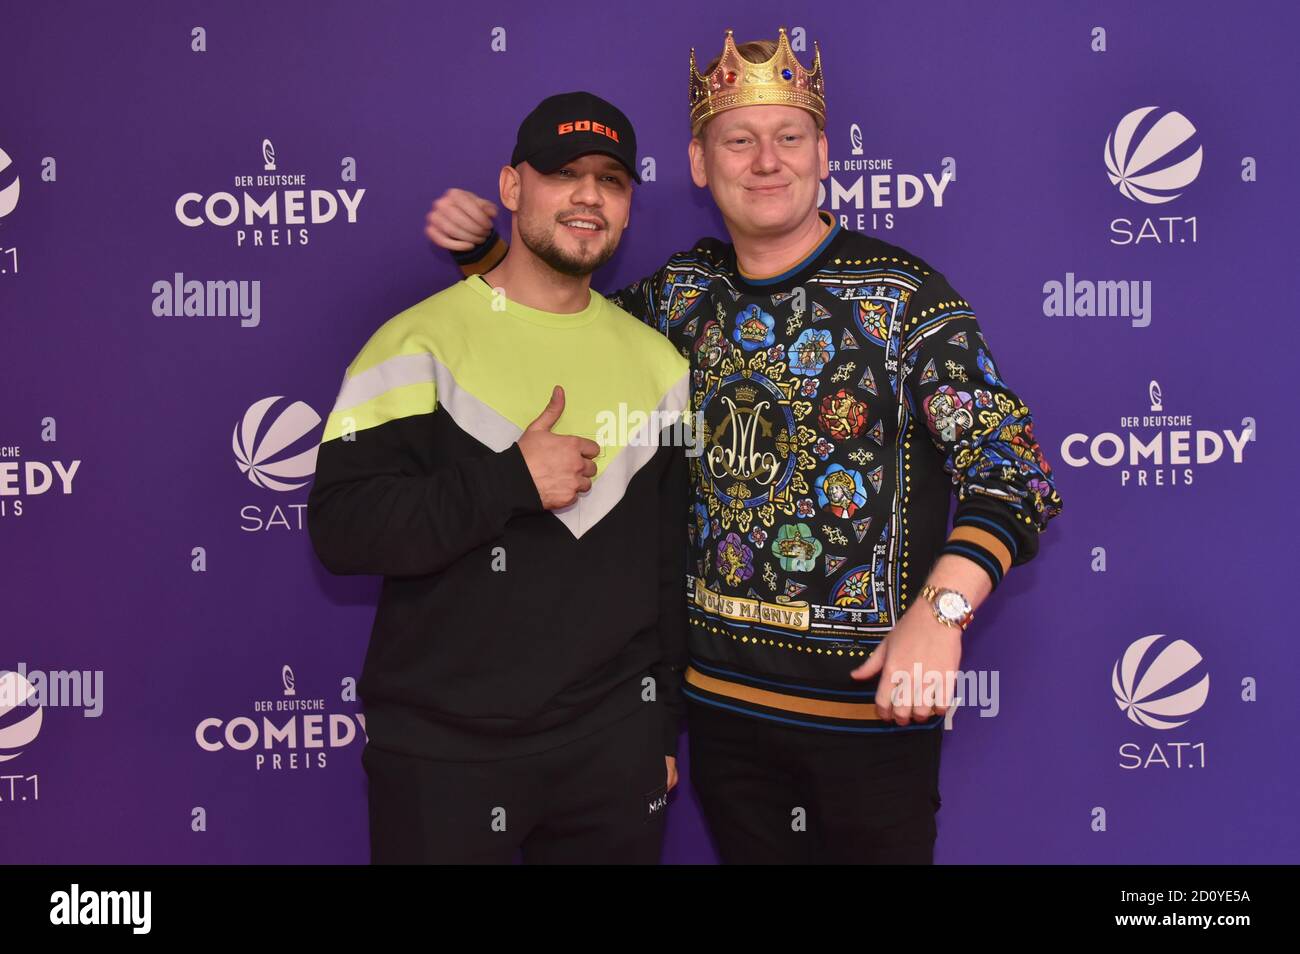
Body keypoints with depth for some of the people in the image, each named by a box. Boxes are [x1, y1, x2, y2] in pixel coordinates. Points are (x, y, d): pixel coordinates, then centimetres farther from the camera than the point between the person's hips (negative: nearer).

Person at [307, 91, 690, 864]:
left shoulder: (655, 360, 6)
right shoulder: (422, 341, -7)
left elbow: (670, 558, 11)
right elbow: (341, 528, -14)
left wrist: (665, 727, 12)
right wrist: (512, 481, -21)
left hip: (615, 746, 4)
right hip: (443, 750, -3)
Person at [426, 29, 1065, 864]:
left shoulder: (902, 295, -11)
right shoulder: (684, 291, 4)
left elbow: (1013, 466, -17)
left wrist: (940, 608, -33)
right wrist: (483, 251, 4)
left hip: (871, 697, -4)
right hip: (719, 691, 5)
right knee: (746, 850, 20)